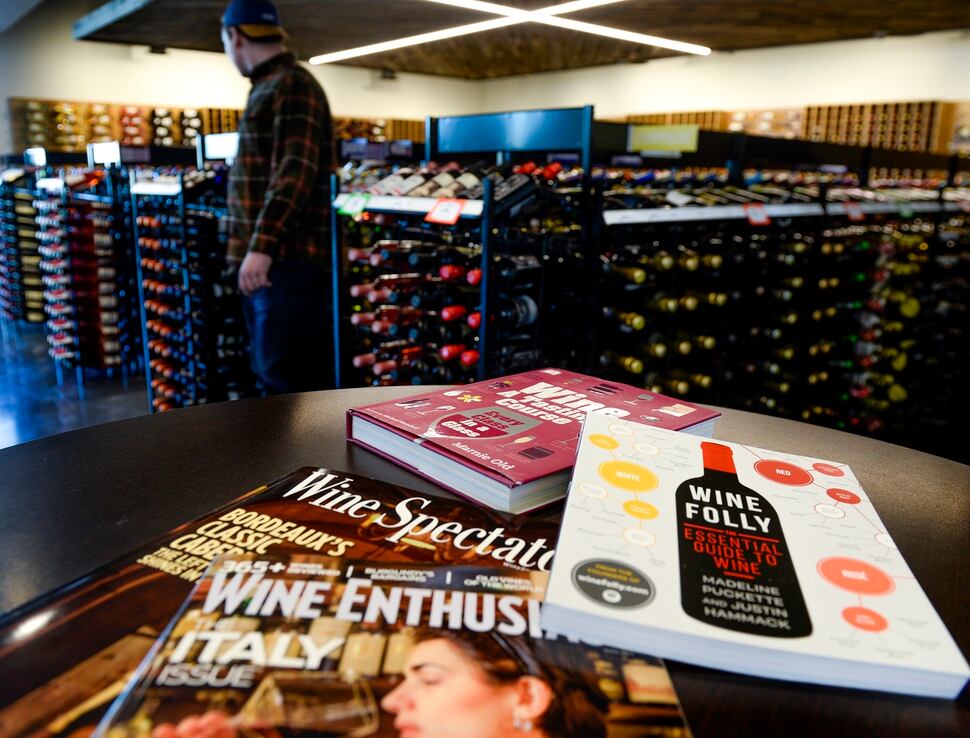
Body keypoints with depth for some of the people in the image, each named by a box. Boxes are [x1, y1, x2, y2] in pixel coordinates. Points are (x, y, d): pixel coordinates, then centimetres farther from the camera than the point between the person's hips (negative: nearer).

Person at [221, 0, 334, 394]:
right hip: (269, 256, 10)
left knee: (288, 377, -9)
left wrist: (262, 245, -27)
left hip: (287, 258, -10)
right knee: (271, 372, 15)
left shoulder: (292, 85, -9)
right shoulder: (269, 87, 22)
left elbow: (294, 174, -21)